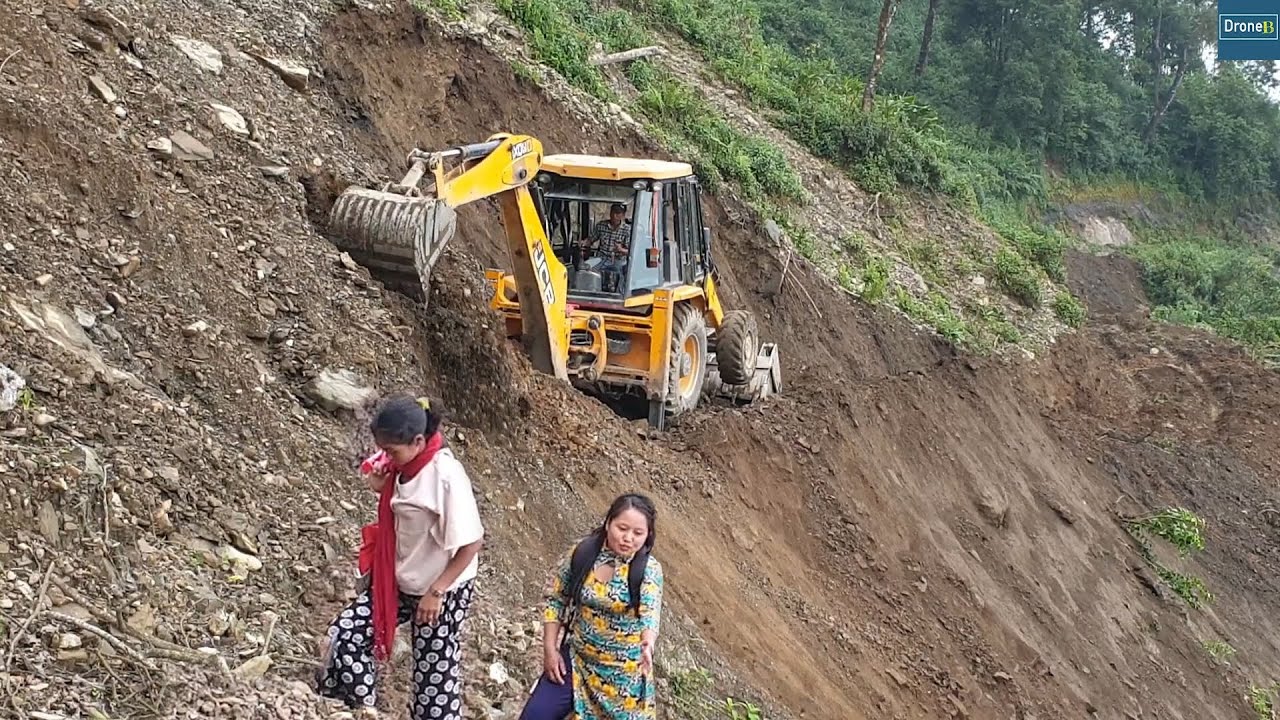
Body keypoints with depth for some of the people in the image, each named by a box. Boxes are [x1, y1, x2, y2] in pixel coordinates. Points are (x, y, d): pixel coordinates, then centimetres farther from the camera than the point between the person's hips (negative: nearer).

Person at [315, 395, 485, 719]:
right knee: (345, 634, 3)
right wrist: (378, 484, -10)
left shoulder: (447, 476, -28)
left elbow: (471, 543, -24)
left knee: (435, 673, 6)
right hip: (399, 580, 8)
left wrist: (436, 592, -20)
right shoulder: (403, 465, -5)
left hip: (442, 590, -7)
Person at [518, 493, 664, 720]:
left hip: (624, 672, -2)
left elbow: (649, 613, -27)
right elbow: (555, 599, 0)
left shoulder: (649, 569, -15)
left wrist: (648, 644, -48)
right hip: (576, 659, 2)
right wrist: (550, 648, -5)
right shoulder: (581, 553, -10)